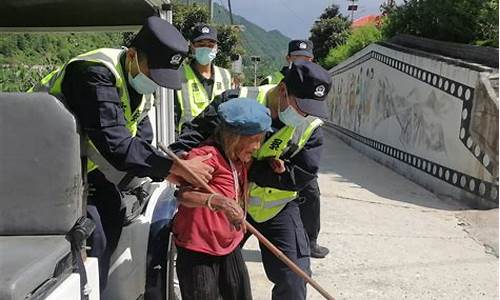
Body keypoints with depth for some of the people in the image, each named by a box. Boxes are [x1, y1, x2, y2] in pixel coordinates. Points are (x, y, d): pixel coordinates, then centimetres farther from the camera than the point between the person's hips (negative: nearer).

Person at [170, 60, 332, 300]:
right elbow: (197, 130, -16)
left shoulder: (311, 127, -13)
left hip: (277, 206, 1)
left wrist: (246, 168, -29)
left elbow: (301, 175, -20)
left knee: (293, 277, -2)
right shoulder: (238, 101, -19)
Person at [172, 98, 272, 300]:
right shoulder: (207, 155, -20)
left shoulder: (241, 160, 7)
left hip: (230, 246, 8)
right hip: (198, 251, -8)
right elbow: (184, 194, -32)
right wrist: (219, 201, -49)